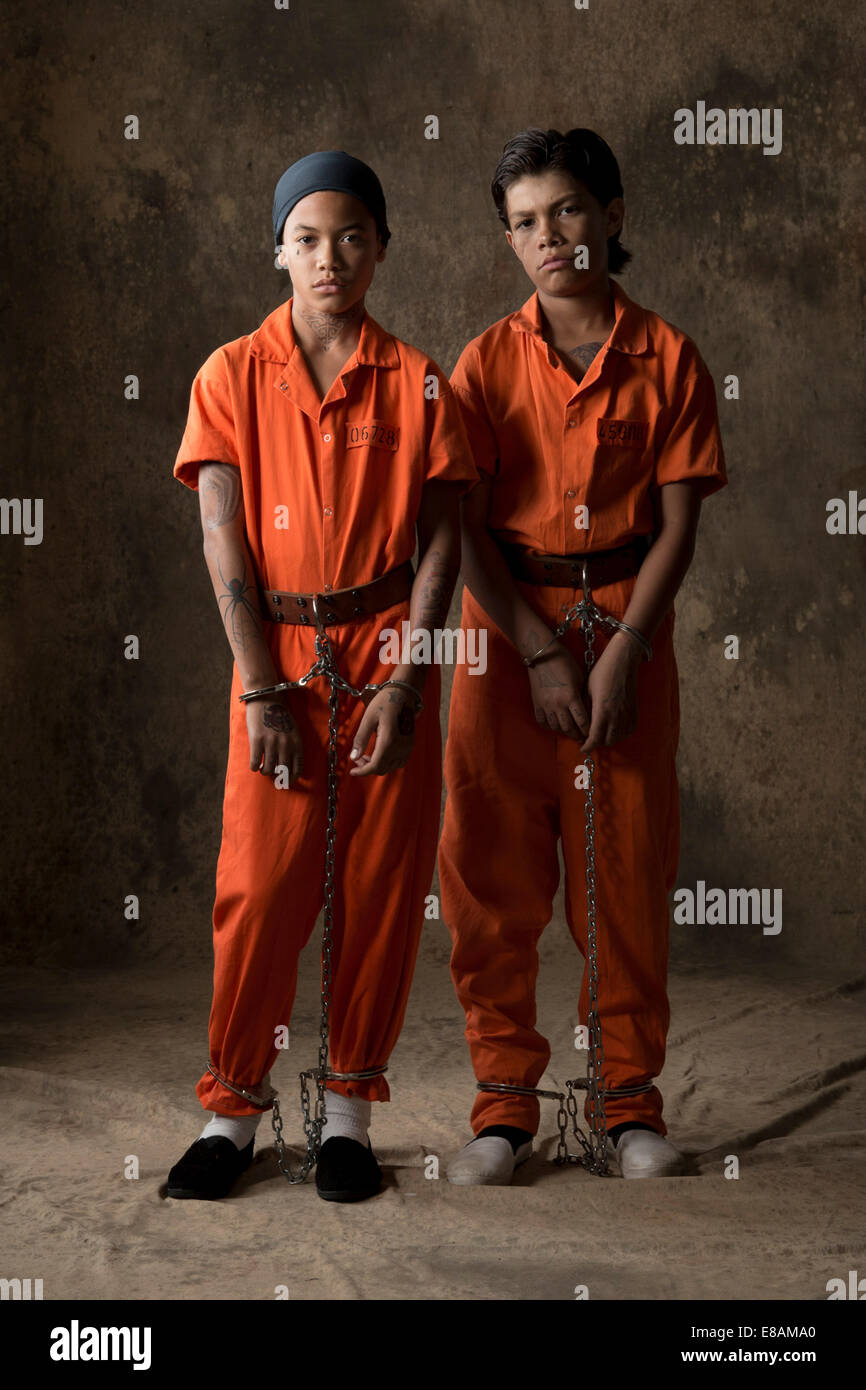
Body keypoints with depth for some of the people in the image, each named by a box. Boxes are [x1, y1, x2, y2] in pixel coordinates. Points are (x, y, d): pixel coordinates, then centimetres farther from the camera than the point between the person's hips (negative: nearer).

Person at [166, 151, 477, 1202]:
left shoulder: (416, 383, 3)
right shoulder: (232, 376, 2)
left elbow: (440, 540, 1)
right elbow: (225, 542, -3)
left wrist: (405, 683, -9)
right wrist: (263, 691, -10)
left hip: (388, 653, 1)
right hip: (276, 655, 0)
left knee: (380, 889, 4)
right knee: (258, 889, -1)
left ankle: (349, 1110, 18)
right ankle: (232, 1108, 14)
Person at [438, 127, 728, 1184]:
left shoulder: (666, 359, 2)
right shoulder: (488, 362, 3)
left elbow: (678, 524, -2)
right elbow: (464, 527, -3)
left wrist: (621, 651, -12)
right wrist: (541, 652, -11)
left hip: (628, 625, 0)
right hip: (508, 628, 1)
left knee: (629, 869, 3)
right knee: (494, 871, 1)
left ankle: (630, 1097, 17)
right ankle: (504, 1100, 13)